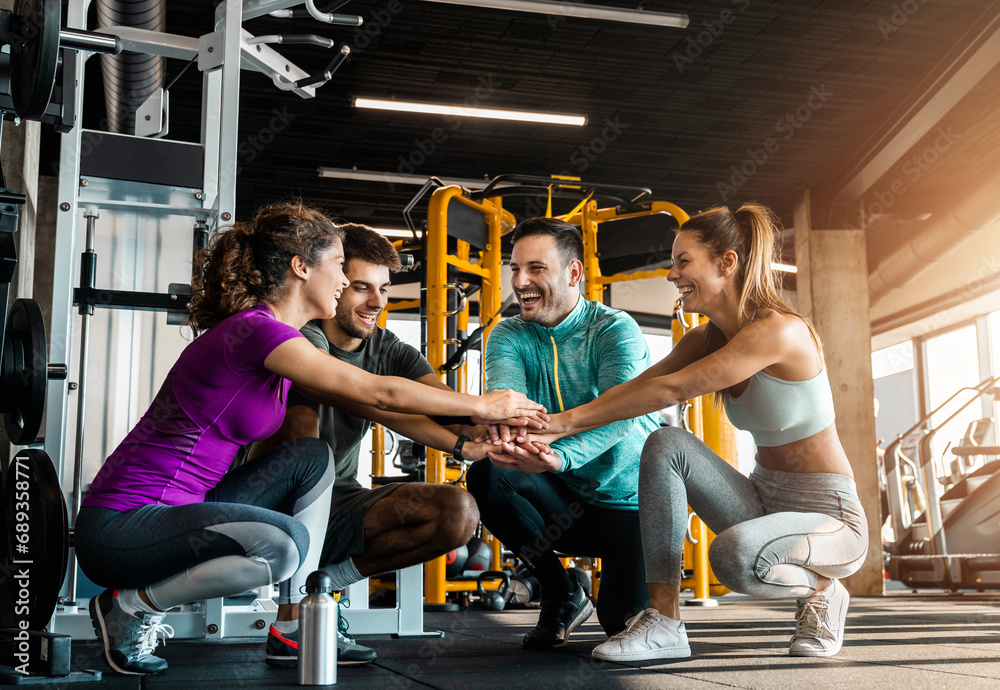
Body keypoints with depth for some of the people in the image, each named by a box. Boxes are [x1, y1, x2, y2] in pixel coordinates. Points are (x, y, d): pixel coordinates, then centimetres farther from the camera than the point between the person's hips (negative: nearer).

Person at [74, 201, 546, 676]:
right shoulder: (254, 330, -19)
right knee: (284, 544, -29)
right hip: (120, 526, -10)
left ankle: (293, 626, 5)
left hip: (176, 508, 10)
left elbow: (361, 404, 12)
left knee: (312, 457, 5)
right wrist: (482, 405, -7)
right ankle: (129, 605, -6)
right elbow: (379, 393, -17)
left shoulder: (275, 336, 10)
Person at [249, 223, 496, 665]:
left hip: (338, 508, 5)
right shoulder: (304, 341, -16)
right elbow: (366, 398, -32)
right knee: (301, 419, -35)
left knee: (460, 514, -15)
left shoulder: (388, 349, 3)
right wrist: (461, 446, -41)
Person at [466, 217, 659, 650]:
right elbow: (504, 385, -23)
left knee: (623, 619, -19)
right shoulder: (509, 336, 0)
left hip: (628, 503, -3)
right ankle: (562, 594, -2)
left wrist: (560, 456, -53)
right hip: (564, 502, 3)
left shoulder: (615, 329, -13)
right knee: (486, 475, -24)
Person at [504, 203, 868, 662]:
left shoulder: (778, 330, -22)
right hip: (764, 502, 7)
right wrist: (553, 431, -23)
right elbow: (636, 387, -8)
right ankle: (663, 623, -13)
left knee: (734, 555, -37)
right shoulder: (705, 339, 5)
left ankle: (819, 587, -1)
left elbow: (670, 390, -25)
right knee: (666, 444, -15)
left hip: (829, 517, -7)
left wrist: (567, 420, -25)